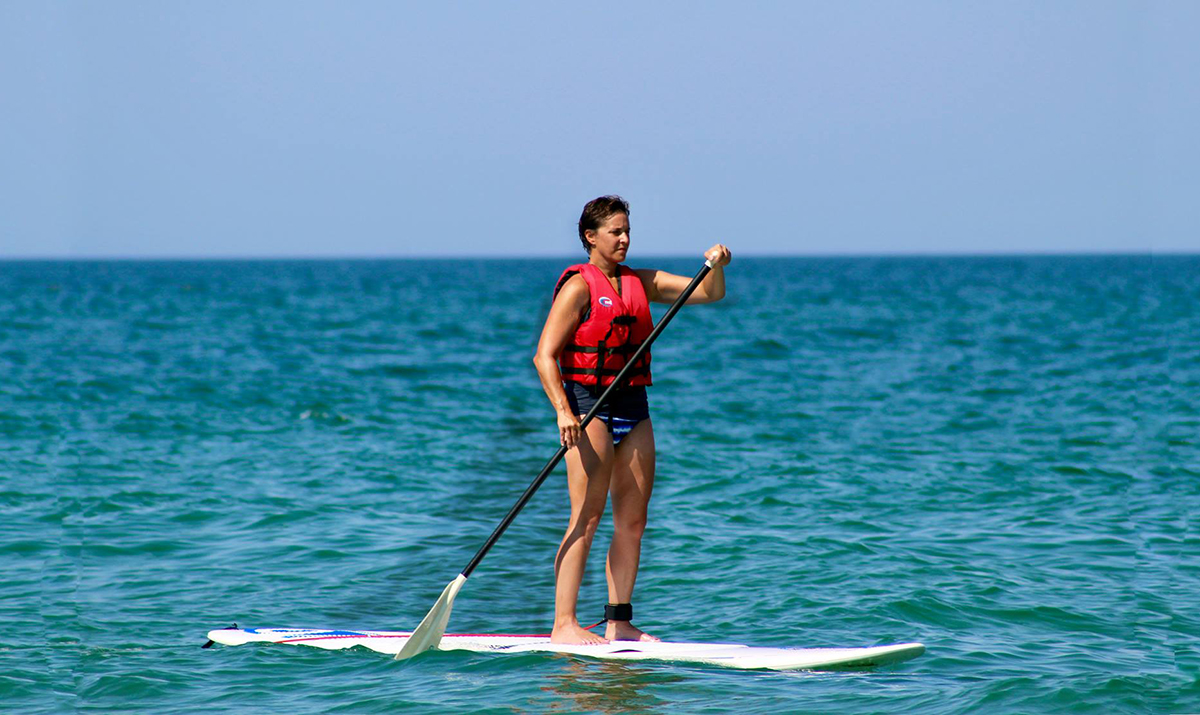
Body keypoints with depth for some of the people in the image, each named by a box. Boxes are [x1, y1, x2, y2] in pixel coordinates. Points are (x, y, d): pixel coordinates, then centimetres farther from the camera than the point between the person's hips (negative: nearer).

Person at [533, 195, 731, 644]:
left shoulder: (642, 283, 14)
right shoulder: (579, 287, -6)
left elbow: (709, 293, 14)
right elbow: (545, 356, -12)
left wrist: (715, 266, -8)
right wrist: (563, 411, -24)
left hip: (634, 406, 7)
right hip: (589, 405, -7)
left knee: (633, 520, 5)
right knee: (586, 519, -11)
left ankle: (619, 624, 10)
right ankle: (563, 624, -11)